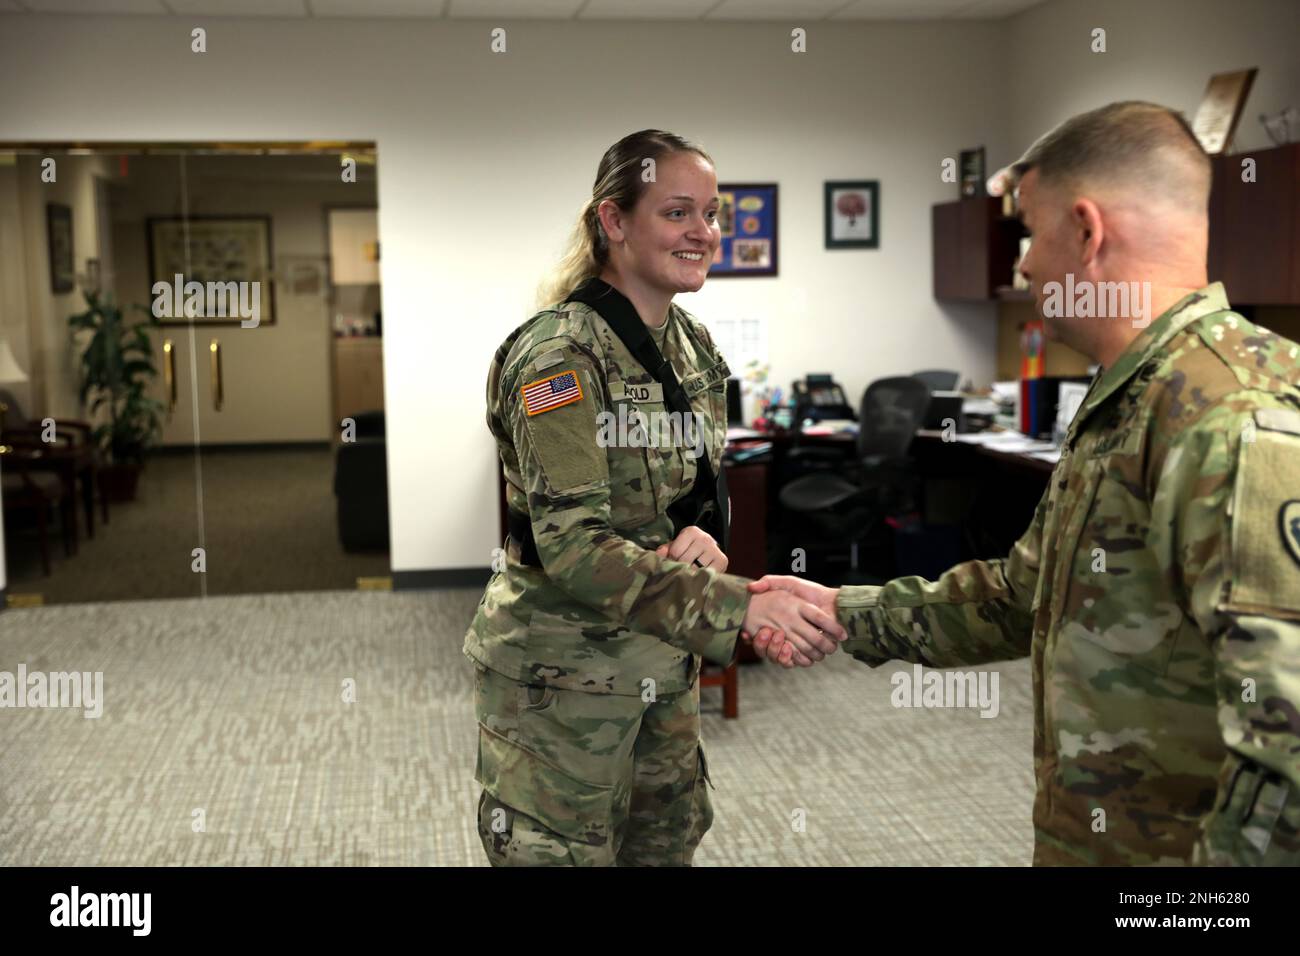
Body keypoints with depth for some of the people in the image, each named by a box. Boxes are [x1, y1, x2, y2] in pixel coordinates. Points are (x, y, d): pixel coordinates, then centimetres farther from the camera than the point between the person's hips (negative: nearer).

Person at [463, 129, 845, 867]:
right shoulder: (561, 355, -19)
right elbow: (573, 547, -26)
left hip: (663, 667, 7)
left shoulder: (694, 348, 4)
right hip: (563, 674, -7)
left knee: (668, 849, 18)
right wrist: (739, 608, -34)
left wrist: (696, 545, -13)